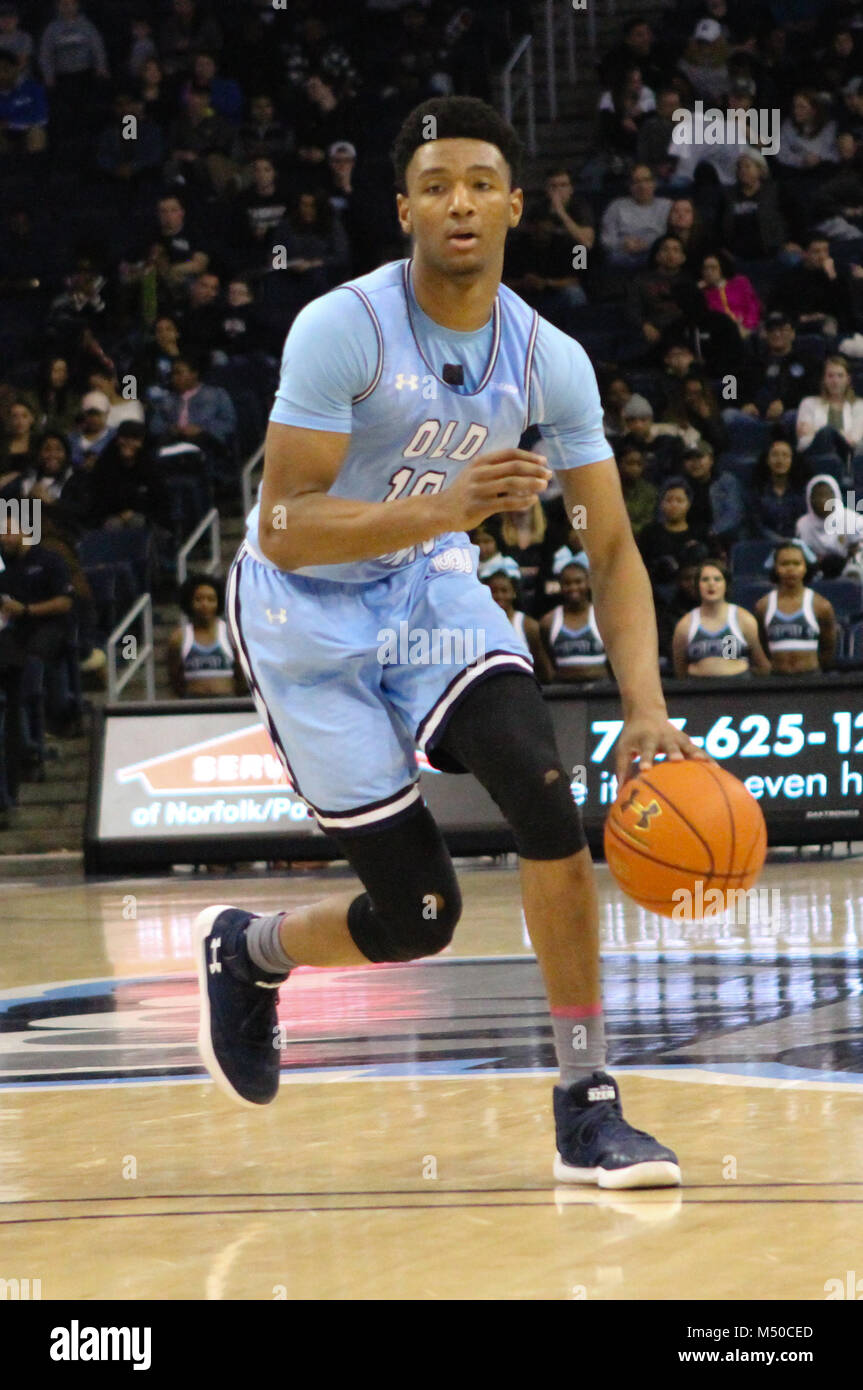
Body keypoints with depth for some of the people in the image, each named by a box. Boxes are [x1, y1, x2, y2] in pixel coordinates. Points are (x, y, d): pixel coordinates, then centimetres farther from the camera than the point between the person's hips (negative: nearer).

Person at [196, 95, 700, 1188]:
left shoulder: (549, 360, -11)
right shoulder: (341, 330, -24)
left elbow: (612, 549, -7)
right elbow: (282, 528, -28)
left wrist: (646, 710, -22)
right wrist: (441, 509, -43)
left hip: (428, 585, 4)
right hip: (306, 608, -4)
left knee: (543, 792, -24)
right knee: (416, 916, -5)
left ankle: (587, 1109, -16)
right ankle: (245, 951, 30)